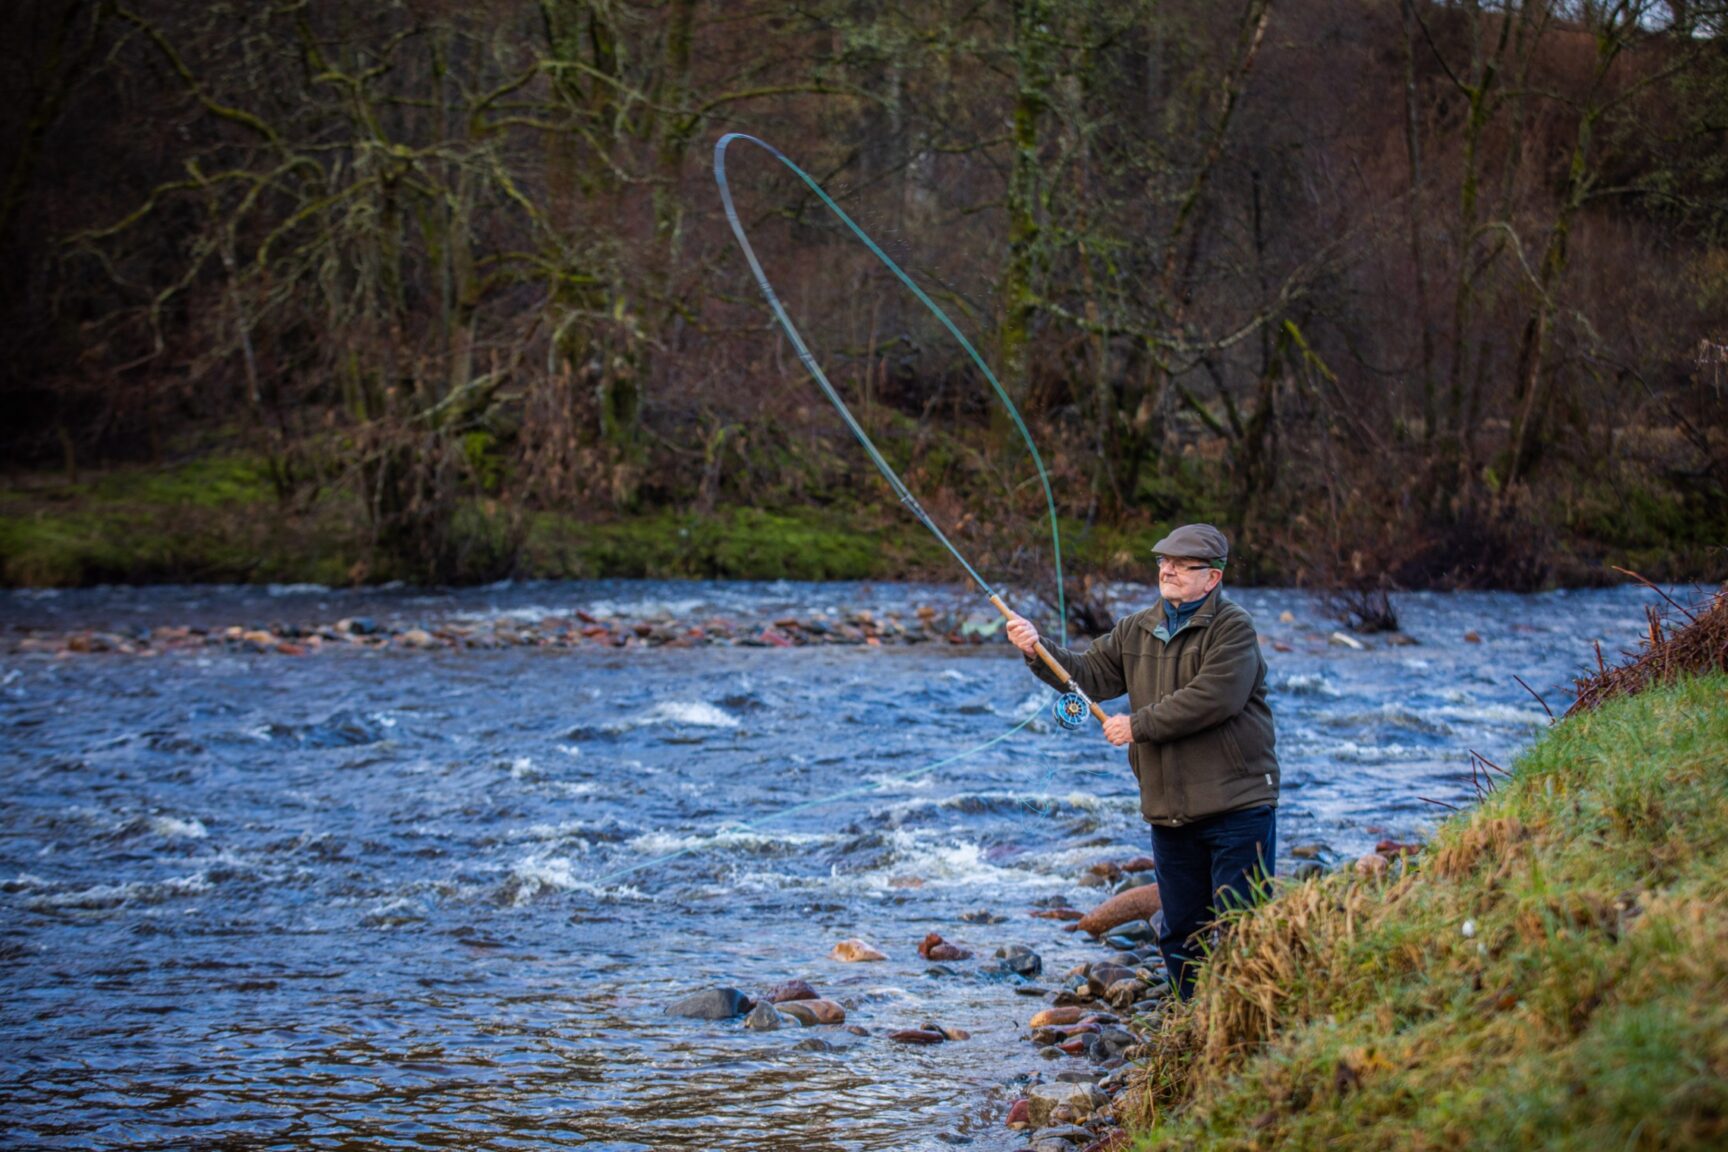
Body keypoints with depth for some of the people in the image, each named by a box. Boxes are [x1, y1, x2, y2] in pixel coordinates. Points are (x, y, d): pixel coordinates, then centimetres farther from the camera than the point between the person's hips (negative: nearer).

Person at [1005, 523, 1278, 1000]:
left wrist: (1138, 725, -15)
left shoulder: (1233, 629, -9)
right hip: (1170, 815, 7)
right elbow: (1090, 675, 12)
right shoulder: (1136, 630, 14)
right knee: (1181, 934, 12)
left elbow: (1213, 699, -21)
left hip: (1237, 807, -7)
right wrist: (1038, 652, -7)